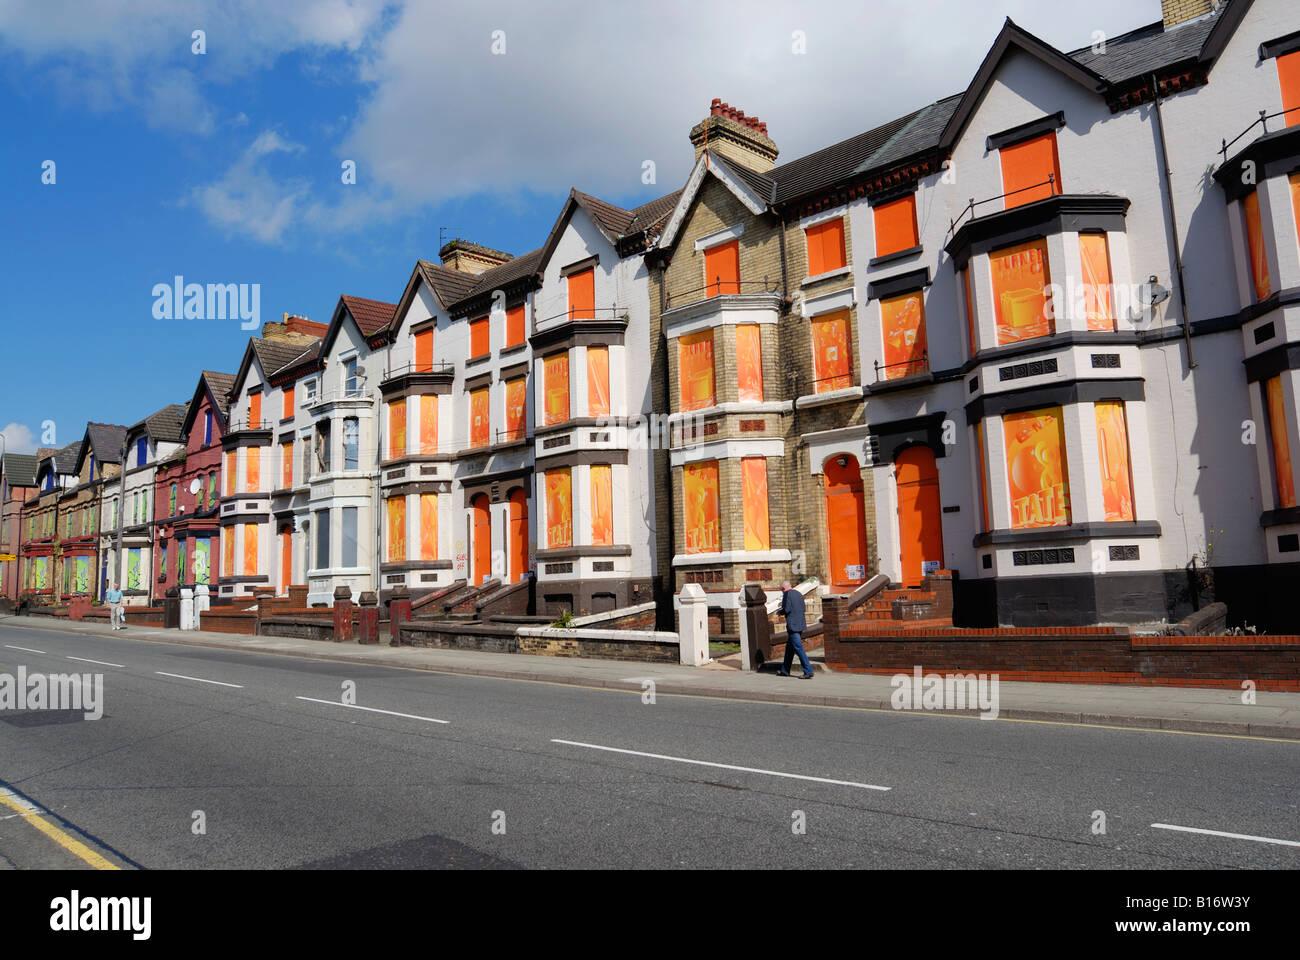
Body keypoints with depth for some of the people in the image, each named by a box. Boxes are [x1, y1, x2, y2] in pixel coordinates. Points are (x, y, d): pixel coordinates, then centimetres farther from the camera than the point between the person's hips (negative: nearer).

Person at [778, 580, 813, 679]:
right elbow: (803, 609, 16)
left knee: (799, 648, -8)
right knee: (789, 648, 18)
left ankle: (808, 672, -11)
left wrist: (781, 612, 3)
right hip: (800, 624, 9)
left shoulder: (787, 594, -8)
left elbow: (787, 609, -17)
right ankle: (785, 671, 26)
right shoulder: (799, 594, 15)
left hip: (792, 625, -9)